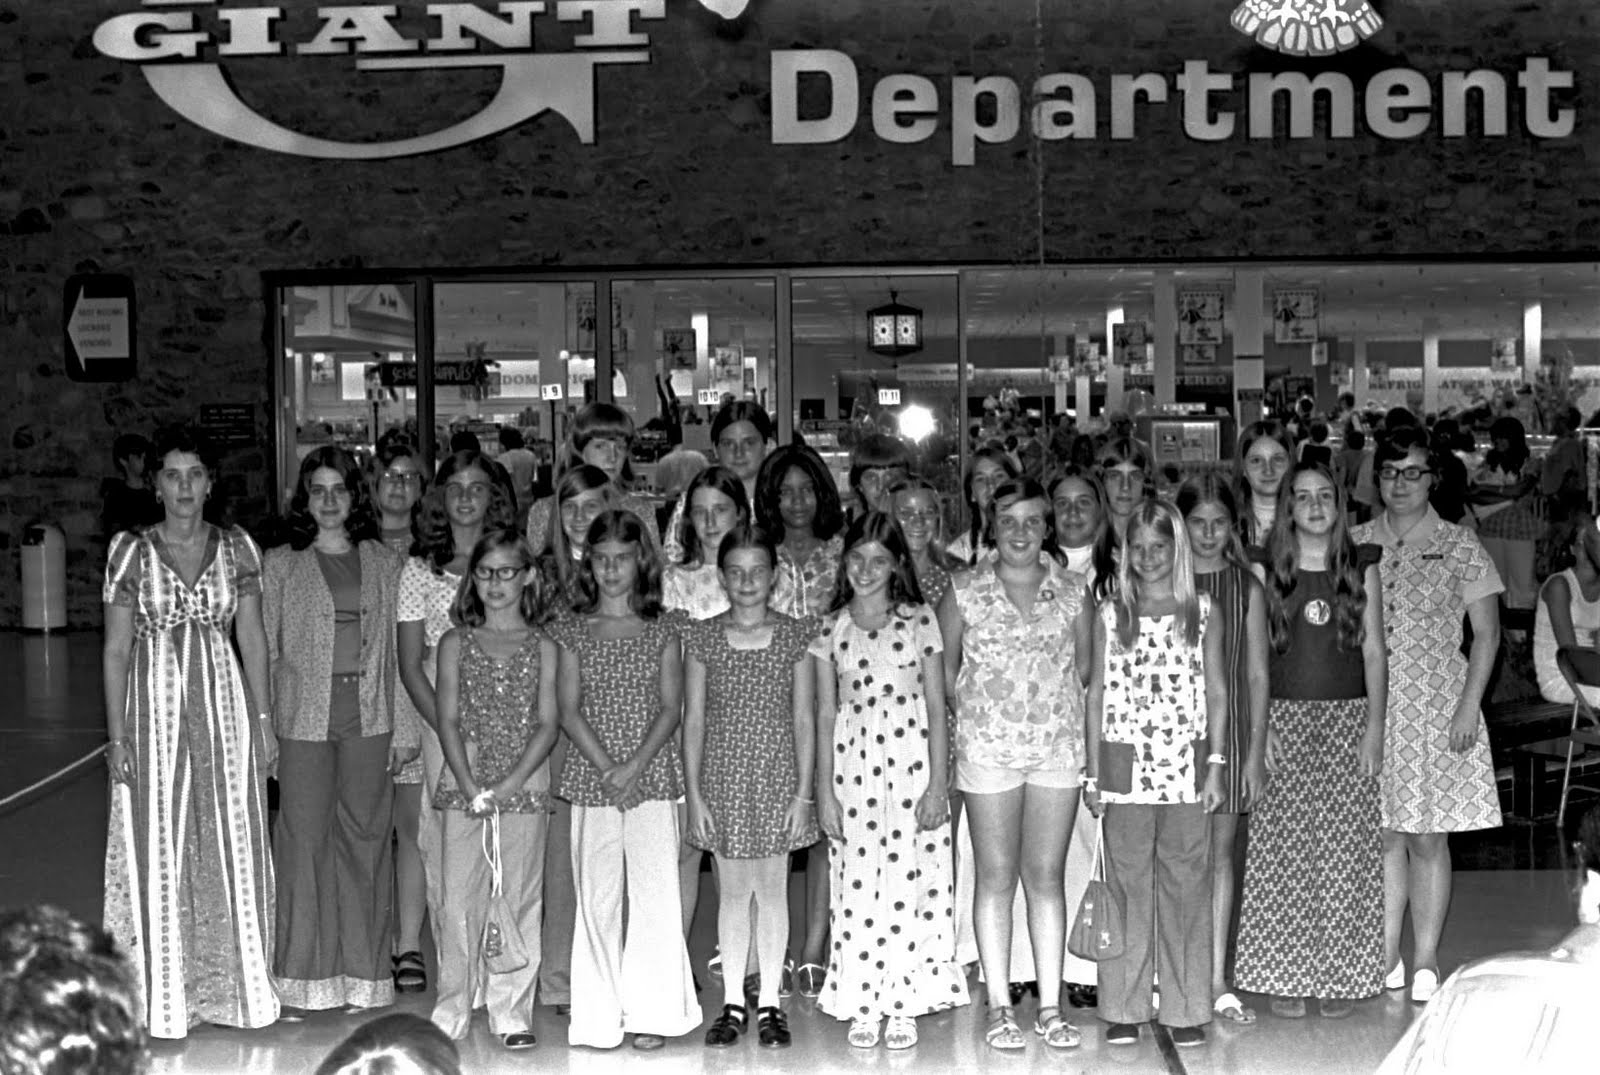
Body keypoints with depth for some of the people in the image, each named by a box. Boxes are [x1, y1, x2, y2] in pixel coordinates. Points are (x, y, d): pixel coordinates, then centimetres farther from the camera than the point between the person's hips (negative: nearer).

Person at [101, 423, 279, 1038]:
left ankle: (234, 985, 17)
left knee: (233, 847, 4)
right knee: (160, 851, 2)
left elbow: (252, 640, 8)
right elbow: (115, 650, 1)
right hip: (155, 707, -1)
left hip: (224, 707, 1)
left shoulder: (237, 549, 4)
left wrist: (264, 722, 4)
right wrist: (117, 735, -5)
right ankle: (166, 995, 14)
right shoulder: (131, 552, 0)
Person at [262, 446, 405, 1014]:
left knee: (366, 838, 4)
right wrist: (262, 729, -4)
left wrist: (406, 726, 4)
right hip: (304, 717, -1)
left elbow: (399, 650, 9)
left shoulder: (385, 564, 9)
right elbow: (264, 650, 3)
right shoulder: (281, 565, 5)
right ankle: (304, 979, 9)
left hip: (370, 717, 1)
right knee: (303, 840, 0)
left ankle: (364, 973, 15)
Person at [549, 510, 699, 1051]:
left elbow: (670, 708, 1)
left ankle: (652, 1012, 1)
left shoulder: (661, 632, 8)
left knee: (656, 893, -5)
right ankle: (601, 1015, 7)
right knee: (596, 897, 1)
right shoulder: (572, 631, 8)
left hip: (652, 778, 0)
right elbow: (569, 710, 1)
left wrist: (633, 768, -12)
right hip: (590, 780, 1)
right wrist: (605, 768, -11)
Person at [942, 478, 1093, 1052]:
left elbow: (1084, 668, 11)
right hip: (987, 750, -1)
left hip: (1058, 749, 1)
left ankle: (1050, 1006, 12)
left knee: (1047, 876, 5)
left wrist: (1056, 711, 4)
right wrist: (976, 712, 3)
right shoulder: (965, 592, 0)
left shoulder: (1072, 593, 4)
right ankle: (999, 1006, 11)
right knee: (996, 878, 3)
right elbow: (944, 668, 7)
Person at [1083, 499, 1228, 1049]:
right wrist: (1093, 772, 3)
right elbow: (1097, 695, 7)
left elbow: (1217, 693, 6)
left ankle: (1185, 1009, 11)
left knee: (1186, 885, 2)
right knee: (1127, 886, 3)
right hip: (1125, 765, 0)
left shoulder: (1202, 612, 5)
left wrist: (1215, 766, -1)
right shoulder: (1110, 615, 6)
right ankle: (1124, 1009, 10)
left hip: (1185, 766, 0)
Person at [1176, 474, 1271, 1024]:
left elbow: (1256, 674, 5)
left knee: (1219, 852, 5)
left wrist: (1256, 751, 1)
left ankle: (1217, 980, 11)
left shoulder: (1247, 588, 4)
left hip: (1227, 732, 1)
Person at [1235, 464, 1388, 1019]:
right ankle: (1283, 977, 5)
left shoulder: (1361, 568, 6)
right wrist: (1260, 732, -6)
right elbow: (1256, 656, 3)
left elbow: (1374, 652, 5)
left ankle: (1339, 977, 9)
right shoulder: (1269, 571, 4)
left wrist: (1375, 727, -3)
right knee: (1282, 852, -2)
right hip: (1285, 719, 0)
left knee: (1344, 850, 0)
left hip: (1349, 720, 1)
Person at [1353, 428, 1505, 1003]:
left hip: (1437, 706, -2)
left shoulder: (1459, 545, 0)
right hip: (1369, 706, 2)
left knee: (1427, 837, 2)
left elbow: (1486, 635, 1)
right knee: (1383, 833, 4)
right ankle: (1385, 955, 13)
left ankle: (1426, 960, 12)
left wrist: (1469, 705, -8)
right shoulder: (1357, 543, 6)